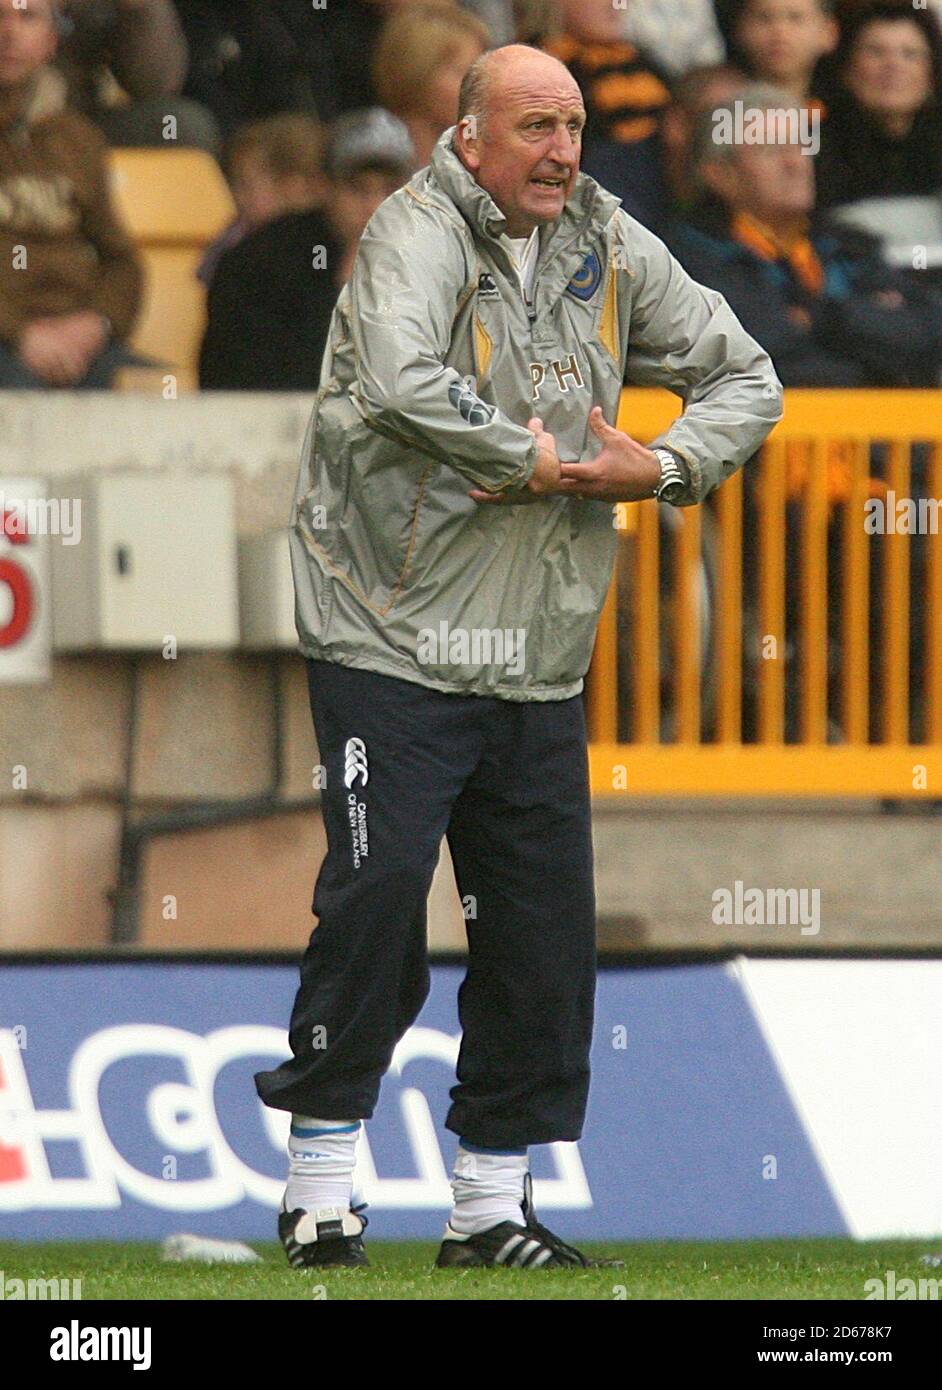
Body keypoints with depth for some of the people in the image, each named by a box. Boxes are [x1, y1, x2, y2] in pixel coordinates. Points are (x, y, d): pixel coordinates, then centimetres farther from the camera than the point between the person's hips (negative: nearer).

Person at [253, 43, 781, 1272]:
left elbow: (745, 380, 17)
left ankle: (492, 1204, 16)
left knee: (544, 924, 5)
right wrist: (533, 456, -19)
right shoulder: (418, 234, -11)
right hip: (395, 643, -6)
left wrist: (663, 467, -2)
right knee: (379, 891, -13)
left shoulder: (612, 249, 8)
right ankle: (321, 1187, 0)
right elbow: (401, 382, -32)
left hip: (541, 664, 6)